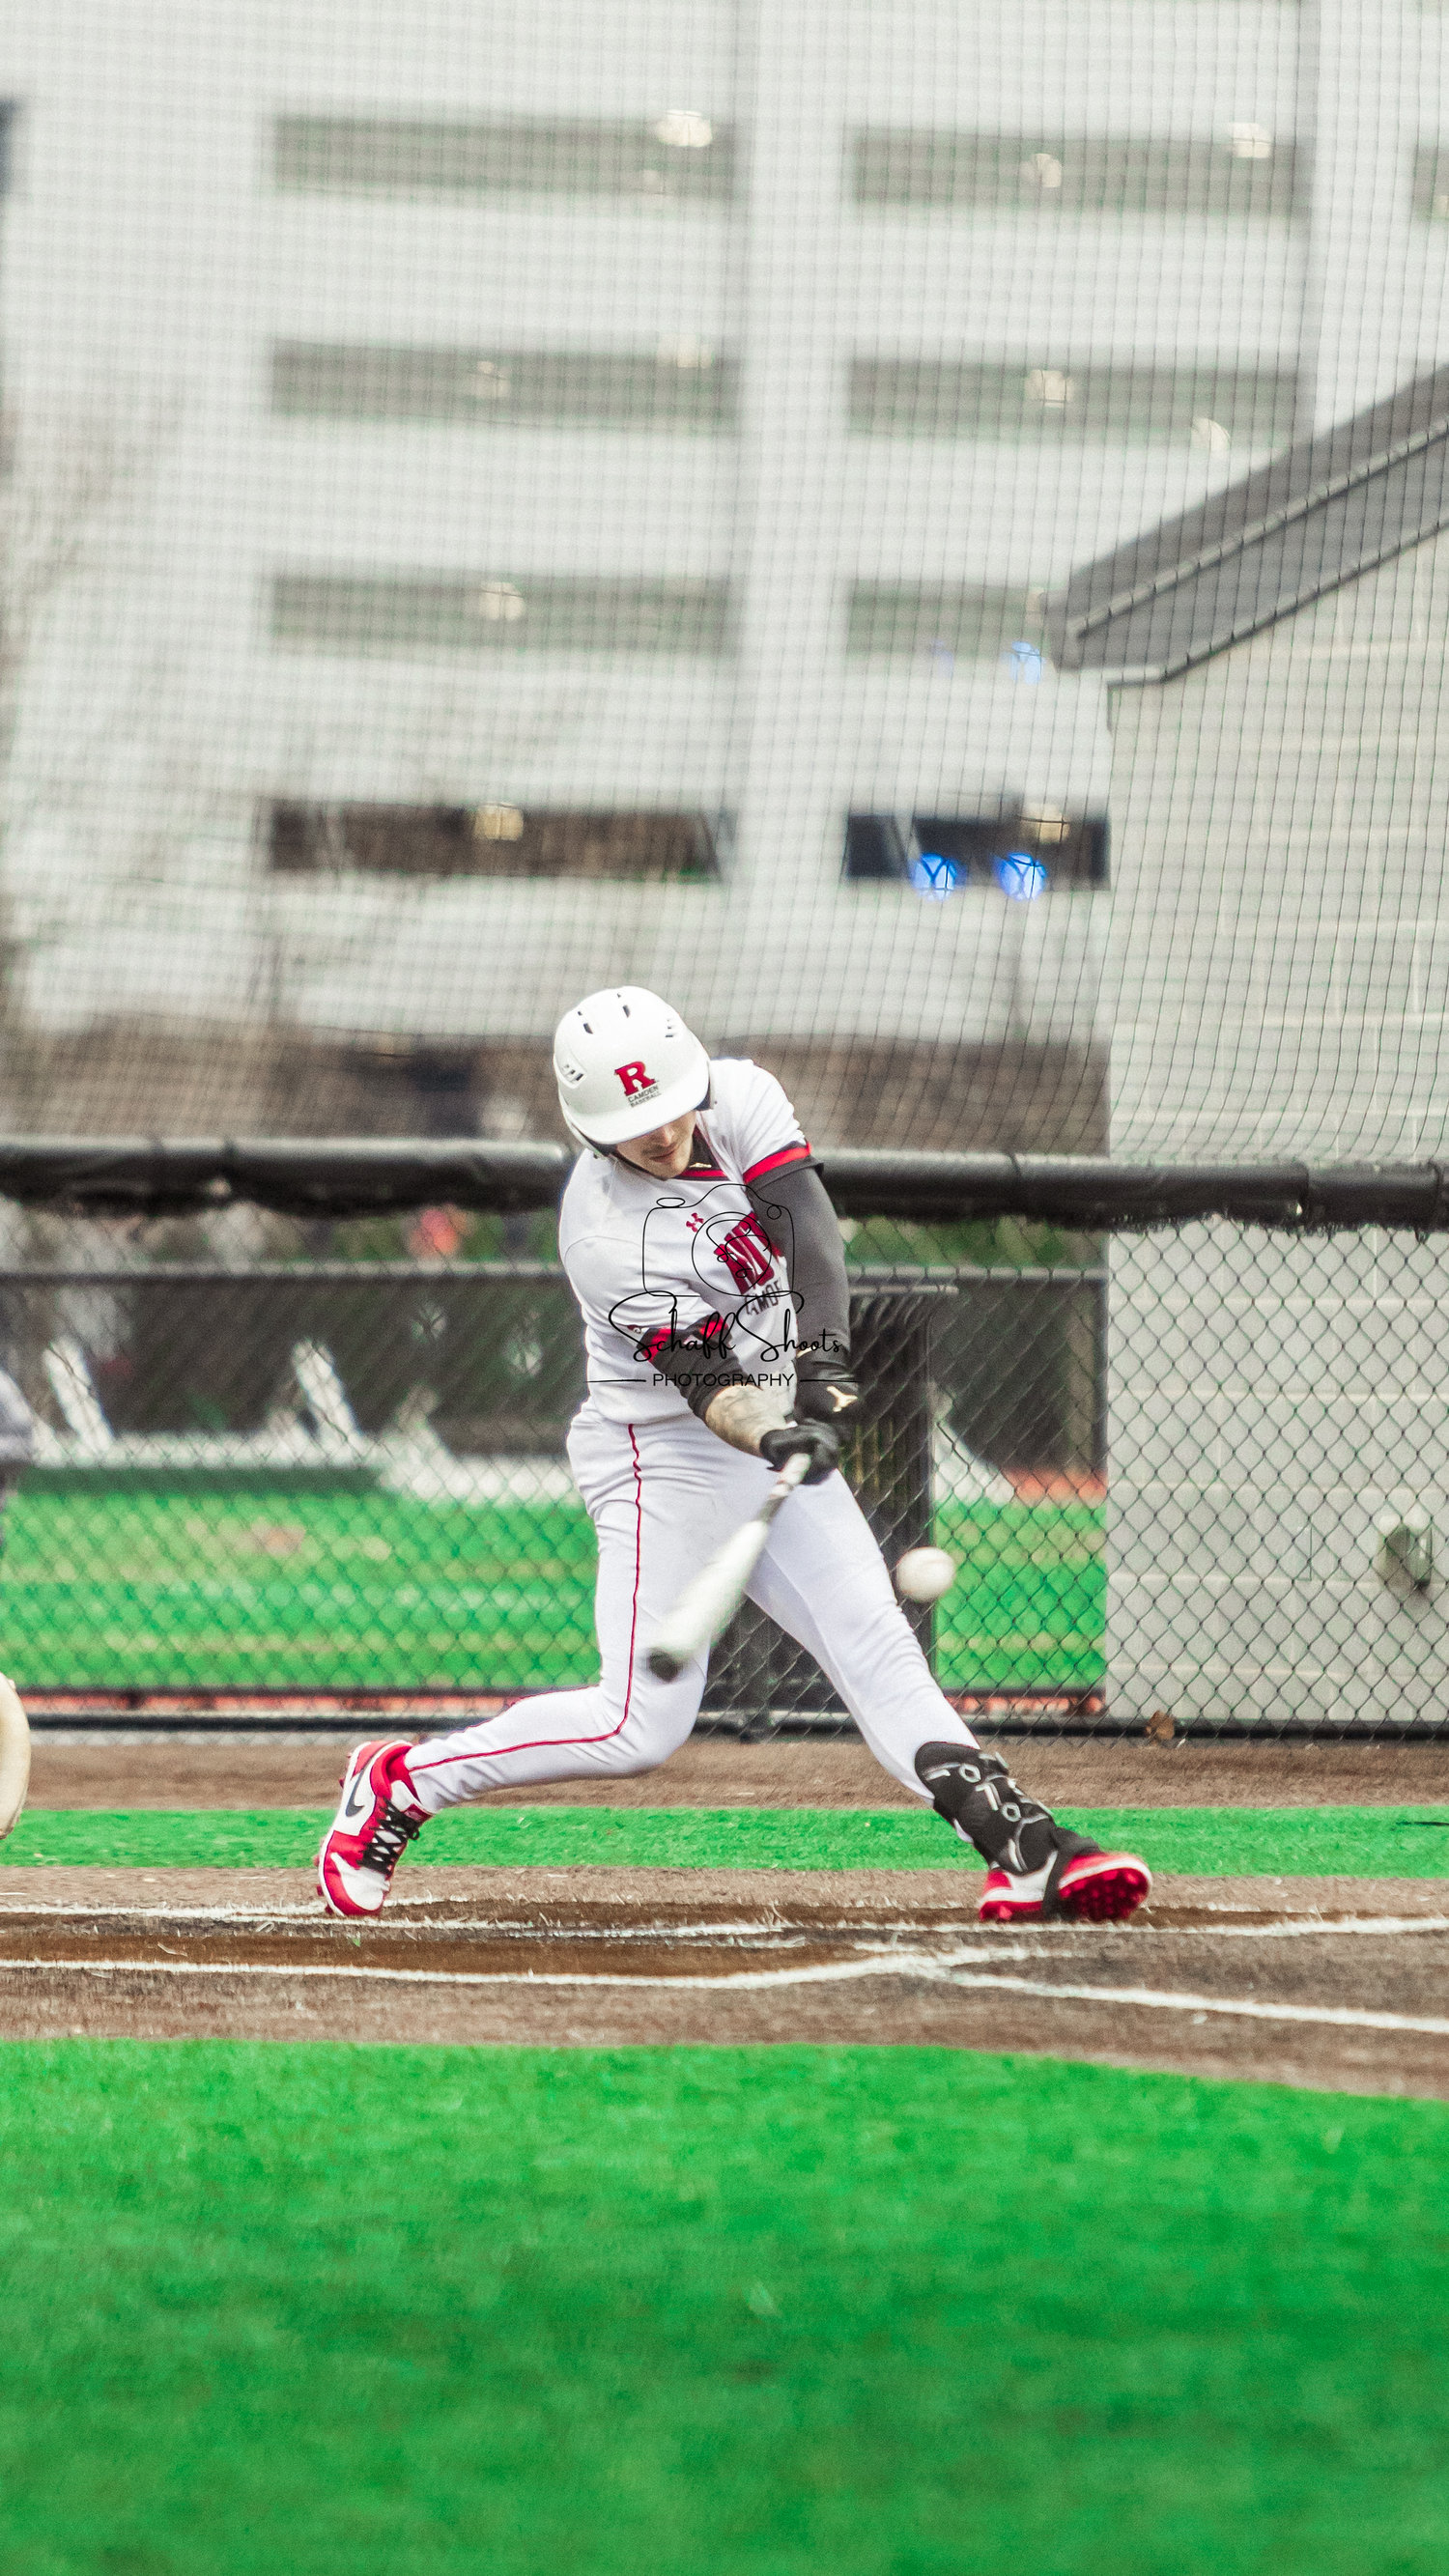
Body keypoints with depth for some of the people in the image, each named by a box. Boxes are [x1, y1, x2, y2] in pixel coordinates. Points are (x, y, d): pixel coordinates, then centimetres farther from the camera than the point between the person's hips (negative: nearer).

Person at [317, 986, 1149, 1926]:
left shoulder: (741, 1098, -7)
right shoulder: (604, 1237, -23)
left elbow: (808, 1231, -21)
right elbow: (704, 1378, -27)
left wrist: (825, 1364, -36)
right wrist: (771, 1436, -48)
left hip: (777, 1436, 6)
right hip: (662, 1455, -6)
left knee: (875, 1644, -6)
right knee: (642, 1725, -10)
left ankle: (1022, 1845, -16)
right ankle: (399, 1782, 4)